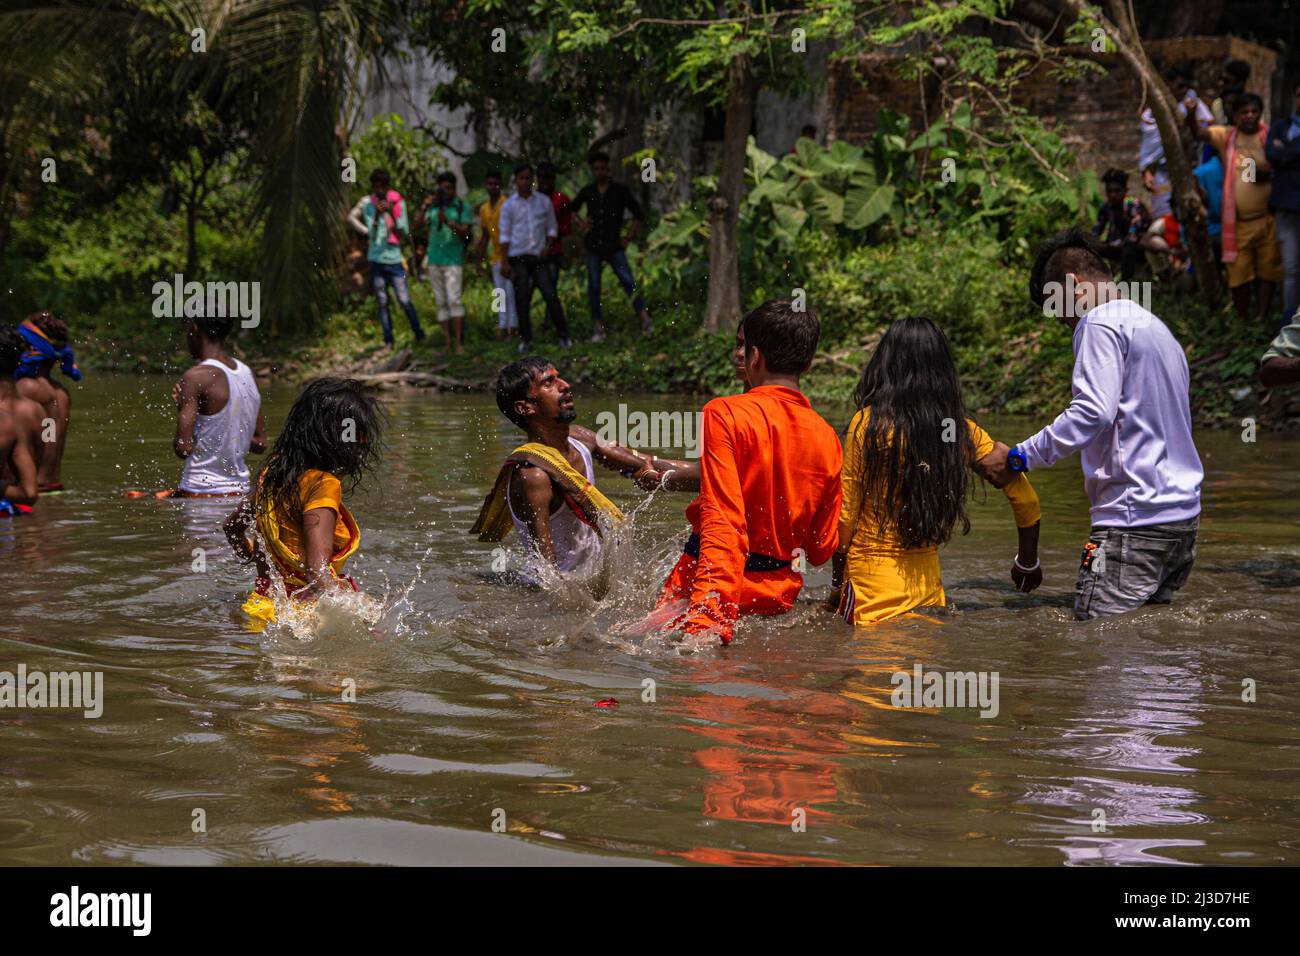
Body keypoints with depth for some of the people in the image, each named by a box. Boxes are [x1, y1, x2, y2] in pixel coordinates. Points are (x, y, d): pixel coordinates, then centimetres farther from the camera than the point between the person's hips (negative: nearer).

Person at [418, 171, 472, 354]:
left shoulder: (462, 207, -1)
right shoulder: (433, 205, 9)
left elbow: (467, 232, -7)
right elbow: (417, 227, 2)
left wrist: (449, 223, -20)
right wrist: (425, 208, -11)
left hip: (453, 260, -4)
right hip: (434, 259, 4)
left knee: (454, 300, -14)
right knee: (441, 302, 5)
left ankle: (459, 341, -14)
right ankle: (447, 341, 7)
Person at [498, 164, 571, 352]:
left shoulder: (544, 201, 6)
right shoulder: (508, 206, 2)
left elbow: (552, 228, 12)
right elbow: (504, 236, 3)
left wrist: (547, 249, -3)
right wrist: (505, 263, -4)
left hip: (539, 257, 1)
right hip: (518, 259, -1)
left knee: (550, 295, -9)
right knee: (522, 300, -2)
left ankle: (563, 335, -2)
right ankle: (525, 339, 8)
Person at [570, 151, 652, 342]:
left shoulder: (621, 190, -2)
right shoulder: (587, 191, 6)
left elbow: (638, 215, 6)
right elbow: (572, 209, 26)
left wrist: (629, 237, -1)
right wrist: (580, 223, 6)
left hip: (614, 246, -3)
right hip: (593, 246, 3)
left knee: (628, 281, -15)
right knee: (594, 287, -1)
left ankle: (645, 319, -21)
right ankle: (598, 327, 5)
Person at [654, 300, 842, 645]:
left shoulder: (725, 414, -8)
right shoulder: (827, 436, 6)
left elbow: (722, 523, -17)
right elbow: (821, 549, 11)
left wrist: (706, 619, -21)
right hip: (779, 595, 5)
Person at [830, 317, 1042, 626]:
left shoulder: (868, 424, -7)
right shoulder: (962, 430, 3)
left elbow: (845, 516, -4)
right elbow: (1024, 497, 5)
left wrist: (837, 583, 6)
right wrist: (1028, 561, 20)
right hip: (929, 584, 4)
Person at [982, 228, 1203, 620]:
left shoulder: (1101, 323, -7)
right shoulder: (1156, 327, 24)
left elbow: (1092, 412, -19)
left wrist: (1017, 458, -14)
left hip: (1135, 513, -10)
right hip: (1183, 513, 10)